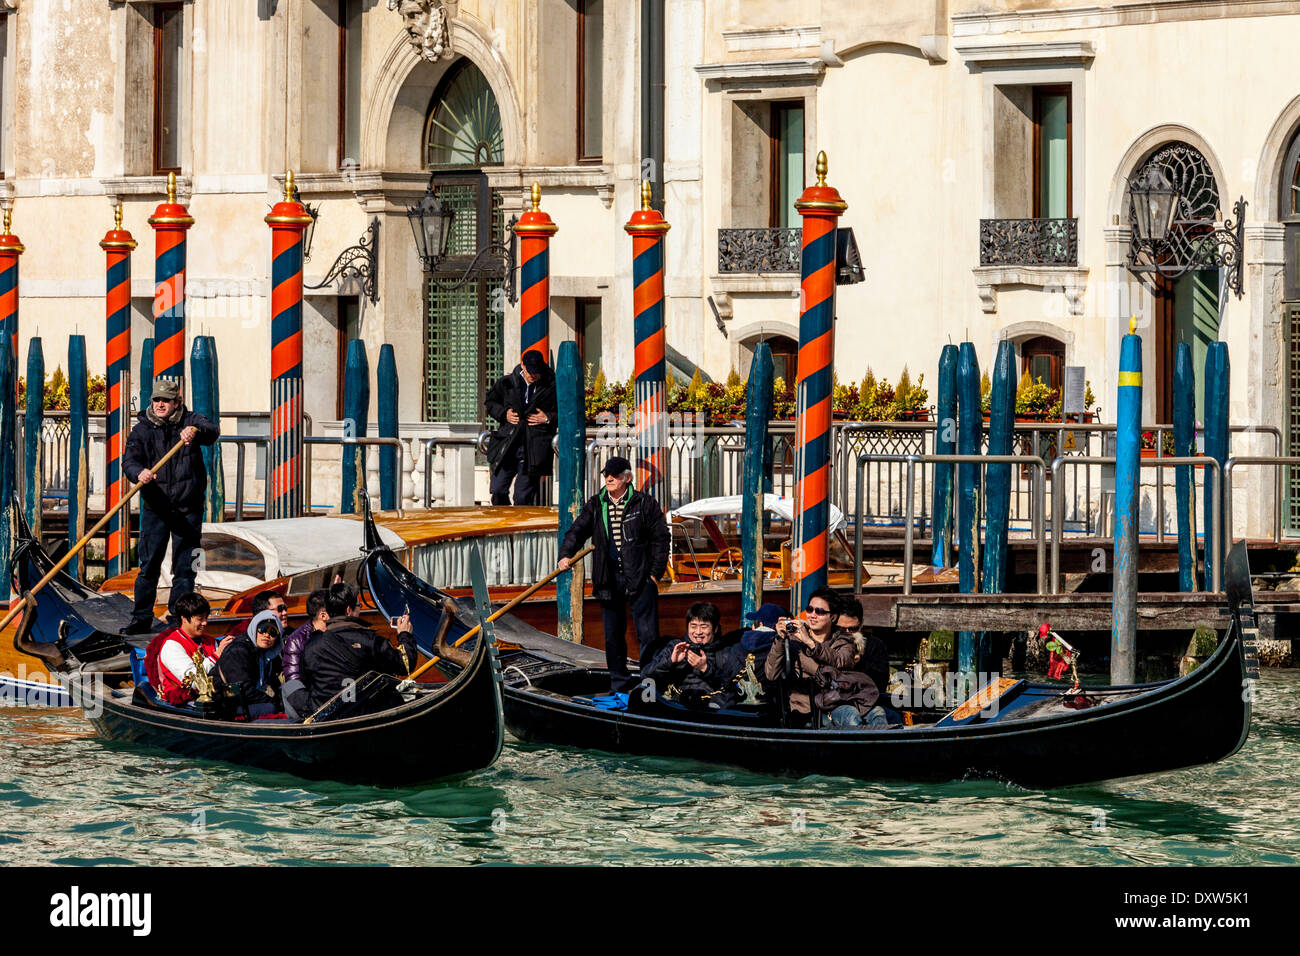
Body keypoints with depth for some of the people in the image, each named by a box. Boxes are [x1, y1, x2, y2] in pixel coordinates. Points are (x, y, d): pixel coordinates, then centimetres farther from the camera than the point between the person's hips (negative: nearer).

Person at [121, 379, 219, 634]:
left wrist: (195, 431, -44)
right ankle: (142, 618, 8)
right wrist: (140, 472, -34)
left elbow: (212, 432, -21)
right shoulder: (142, 430, 1)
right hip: (155, 508, 0)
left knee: (185, 567, 4)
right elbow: (129, 460, -11)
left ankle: (178, 618, 13)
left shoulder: (191, 422, -1)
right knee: (149, 565, 1)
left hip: (188, 508, 0)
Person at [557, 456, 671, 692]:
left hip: (640, 578, -4)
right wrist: (566, 554, -14)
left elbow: (660, 538, 0)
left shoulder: (645, 504, -1)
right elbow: (577, 531, 5)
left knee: (648, 635, -8)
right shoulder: (595, 505, 9)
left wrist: (655, 572, -5)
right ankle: (620, 684, 17)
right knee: (613, 635, 9)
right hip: (609, 579, 4)